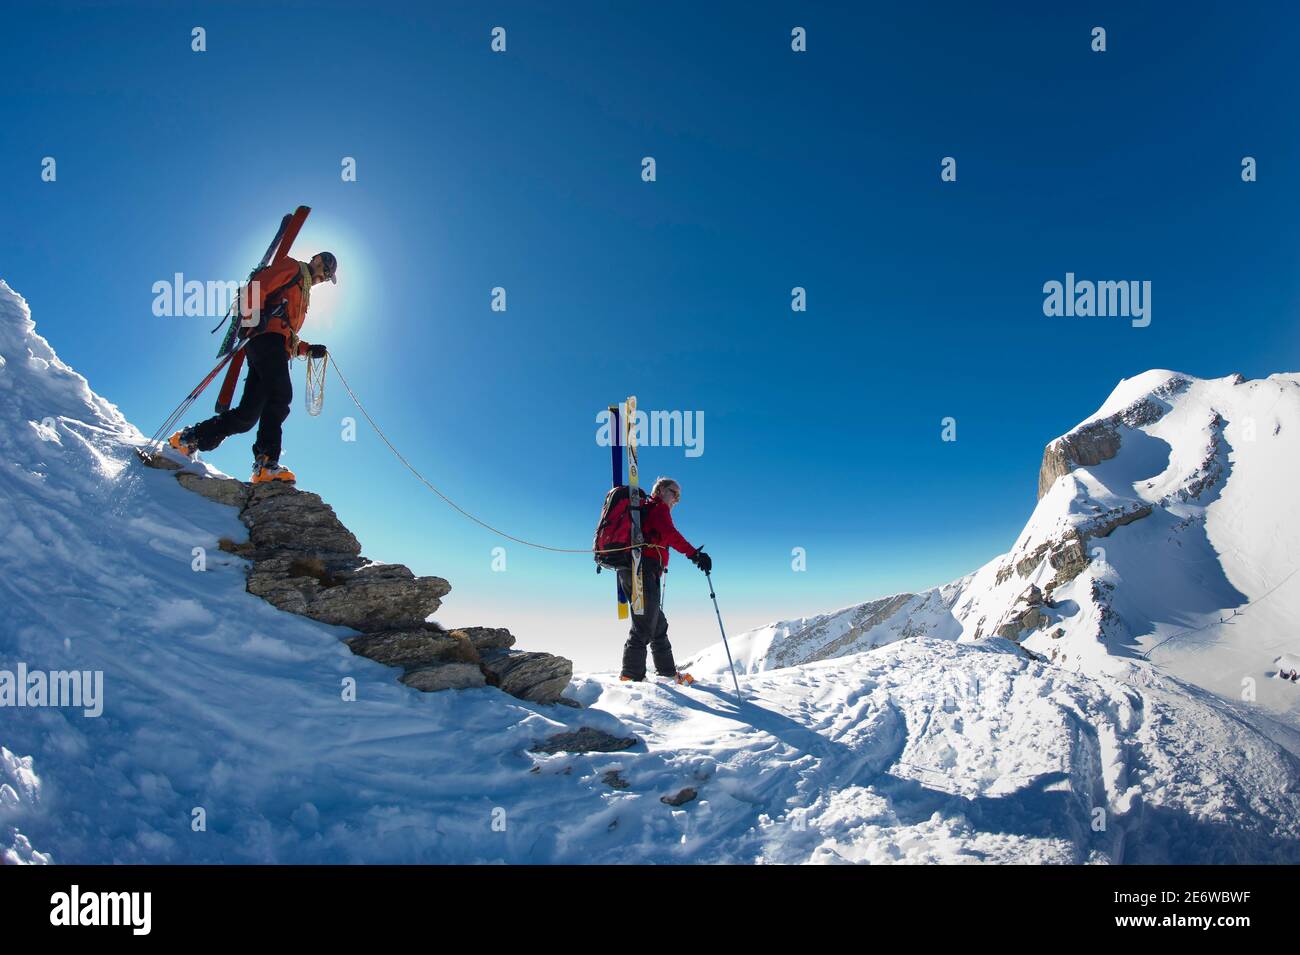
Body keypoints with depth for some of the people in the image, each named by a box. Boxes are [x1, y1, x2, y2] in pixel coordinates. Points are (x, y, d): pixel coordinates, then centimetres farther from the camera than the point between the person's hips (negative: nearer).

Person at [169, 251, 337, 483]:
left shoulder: (303, 293, 37)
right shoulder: (291, 268, 13)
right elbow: (256, 288, -5)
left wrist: (308, 349, 18)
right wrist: (255, 314, -22)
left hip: (278, 348, 9)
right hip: (268, 337, -9)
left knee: (247, 415, -3)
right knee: (281, 395, -27)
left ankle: (187, 439, 4)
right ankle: (267, 463, -39)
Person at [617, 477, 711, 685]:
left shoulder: (643, 509, 28)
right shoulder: (658, 507, 1)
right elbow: (670, 534, -17)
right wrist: (694, 554, -24)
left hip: (629, 570, 10)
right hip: (645, 569, -10)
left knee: (658, 624, 17)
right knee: (644, 625, -11)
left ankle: (668, 672, 25)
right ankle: (631, 675, -15)